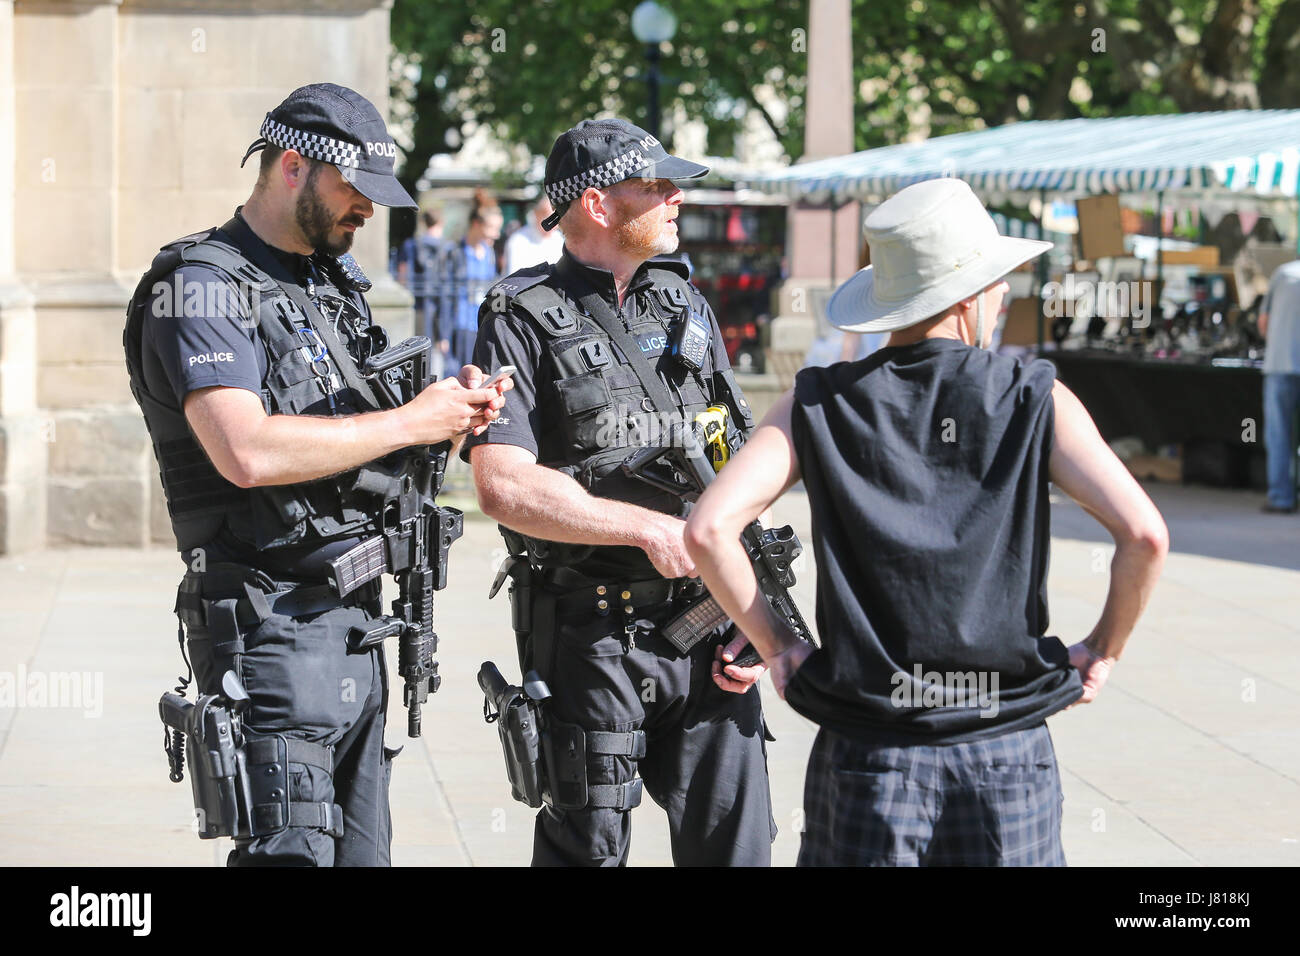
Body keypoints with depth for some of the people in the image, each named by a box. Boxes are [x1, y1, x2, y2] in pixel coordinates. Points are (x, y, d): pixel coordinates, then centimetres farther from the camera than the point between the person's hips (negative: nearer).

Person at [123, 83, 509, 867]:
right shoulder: (202, 289, -11)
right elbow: (248, 453, -26)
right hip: (273, 622, -9)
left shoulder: (337, 282, 17)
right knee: (291, 853, -11)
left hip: (356, 620, 9)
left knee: (362, 850, 10)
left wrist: (457, 407, 3)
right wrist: (410, 423, -17)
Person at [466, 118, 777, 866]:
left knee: (736, 843, 4)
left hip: (705, 631, 5)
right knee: (587, 847, 4)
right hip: (591, 634, -5)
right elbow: (503, 488, -17)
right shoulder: (523, 323, -5)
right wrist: (650, 528, -18)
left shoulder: (686, 306, 13)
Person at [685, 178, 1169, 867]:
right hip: (1006, 752, -1)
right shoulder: (1037, 401, 0)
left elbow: (709, 529, -8)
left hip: (866, 754, 1)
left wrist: (774, 645, 4)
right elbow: (1143, 534, -11)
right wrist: (1103, 649, 4)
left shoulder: (819, 405, 3)